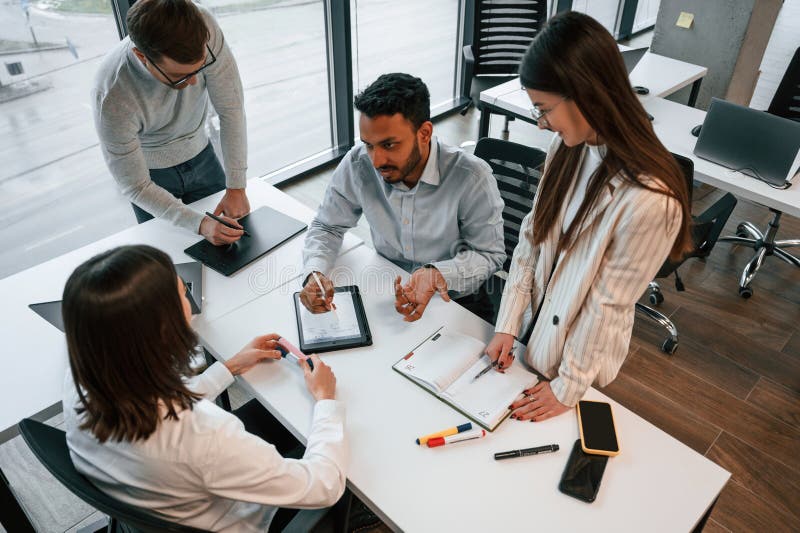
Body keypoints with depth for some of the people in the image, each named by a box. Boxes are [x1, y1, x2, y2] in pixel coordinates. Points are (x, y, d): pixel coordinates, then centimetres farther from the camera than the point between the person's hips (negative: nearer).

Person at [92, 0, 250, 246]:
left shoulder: (204, 28, -31)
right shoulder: (112, 98, -36)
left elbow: (231, 109, -21)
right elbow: (136, 187, -24)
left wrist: (236, 188, -22)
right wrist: (199, 224, -34)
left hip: (200, 155, 3)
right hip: (152, 174, -3)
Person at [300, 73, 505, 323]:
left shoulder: (472, 178, -25)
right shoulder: (357, 165, -16)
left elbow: (489, 254, -12)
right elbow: (327, 227, 1)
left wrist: (438, 274, -32)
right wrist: (315, 272, -20)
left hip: (456, 297, -2)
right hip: (386, 291, 3)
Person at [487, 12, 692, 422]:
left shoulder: (648, 198, -32)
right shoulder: (570, 145, -11)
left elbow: (607, 304, -23)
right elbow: (531, 236, -4)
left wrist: (569, 386, -11)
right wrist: (507, 324, -4)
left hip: (582, 347, -5)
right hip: (541, 319, 5)